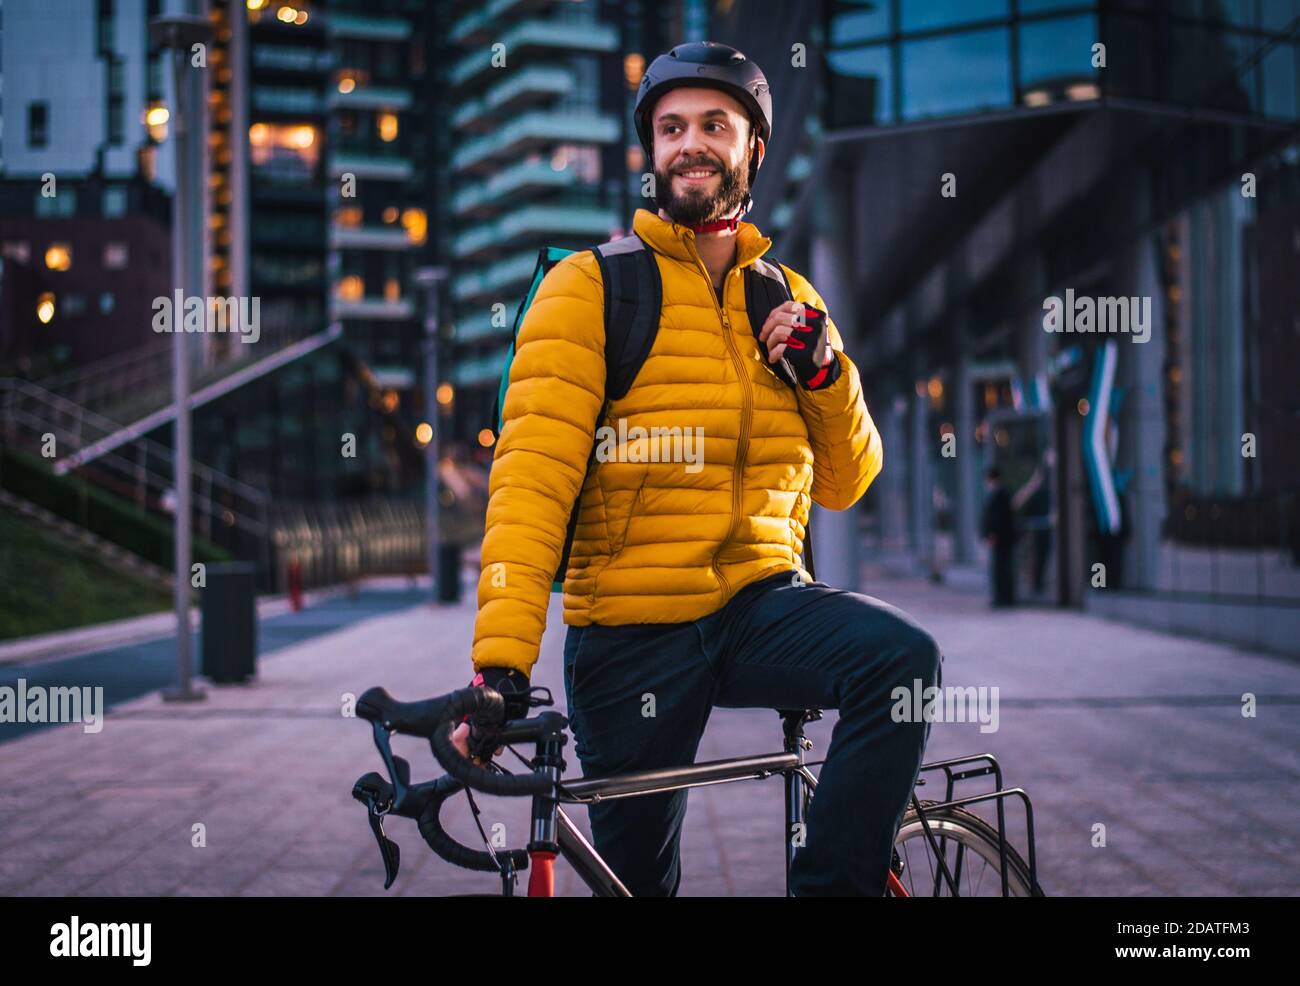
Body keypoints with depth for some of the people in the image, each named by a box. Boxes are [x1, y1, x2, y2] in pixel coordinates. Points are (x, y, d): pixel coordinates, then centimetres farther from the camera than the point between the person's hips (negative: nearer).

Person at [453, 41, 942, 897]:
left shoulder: (789, 302, 11)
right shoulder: (590, 287, -4)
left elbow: (843, 484, 13)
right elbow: (533, 474, -15)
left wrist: (825, 373, -8)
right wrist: (502, 663, -27)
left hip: (759, 601, 3)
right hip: (631, 632, -3)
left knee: (904, 659, -26)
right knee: (637, 875, 6)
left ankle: (832, 884, -13)